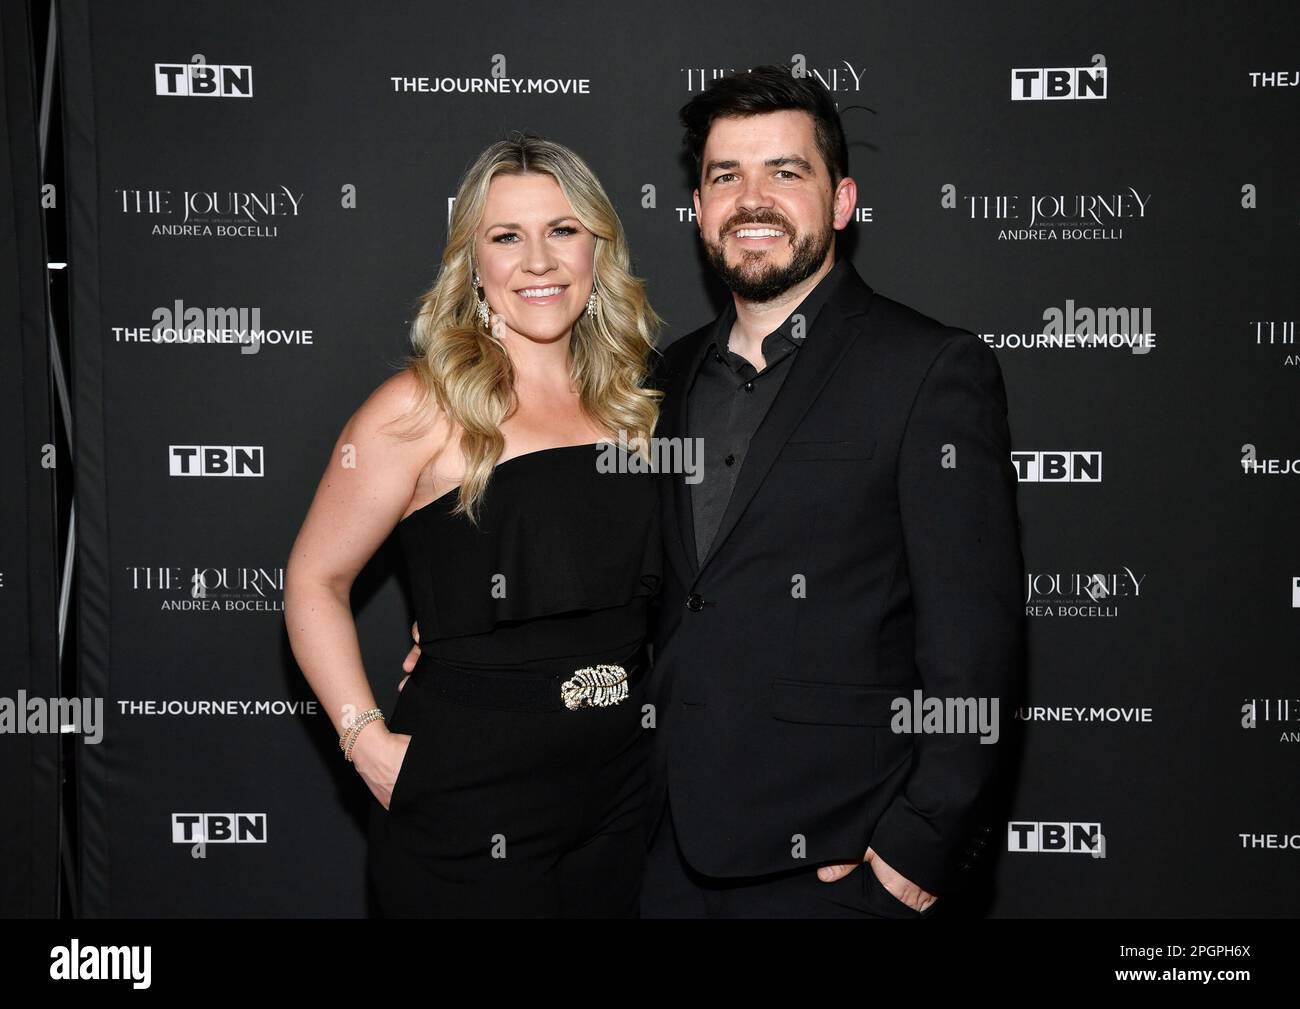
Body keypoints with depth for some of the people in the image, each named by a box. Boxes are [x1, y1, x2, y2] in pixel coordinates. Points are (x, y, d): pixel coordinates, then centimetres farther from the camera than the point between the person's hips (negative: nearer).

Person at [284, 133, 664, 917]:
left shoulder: (630, 403, 6)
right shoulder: (425, 406, -10)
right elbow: (316, 581, -6)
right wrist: (368, 742, -12)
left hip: (618, 793, 6)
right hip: (468, 805, -5)